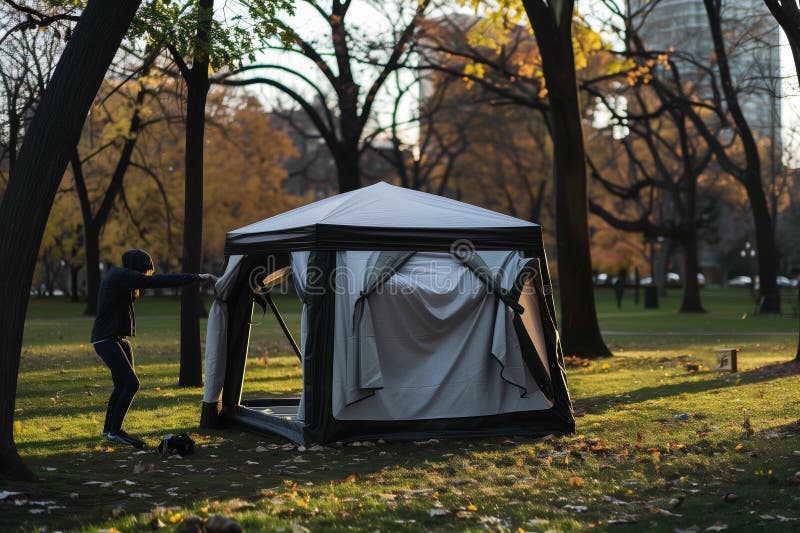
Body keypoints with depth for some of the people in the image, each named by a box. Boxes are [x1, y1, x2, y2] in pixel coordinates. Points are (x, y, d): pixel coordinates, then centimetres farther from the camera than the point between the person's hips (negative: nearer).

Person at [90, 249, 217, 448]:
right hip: (106, 340, -10)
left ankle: (109, 428, 25)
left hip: (118, 339, 10)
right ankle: (114, 432, -7)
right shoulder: (123, 276, -18)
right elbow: (158, 281, -22)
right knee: (131, 383, -14)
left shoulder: (116, 274, 12)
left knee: (123, 384, 14)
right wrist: (197, 277, -22)